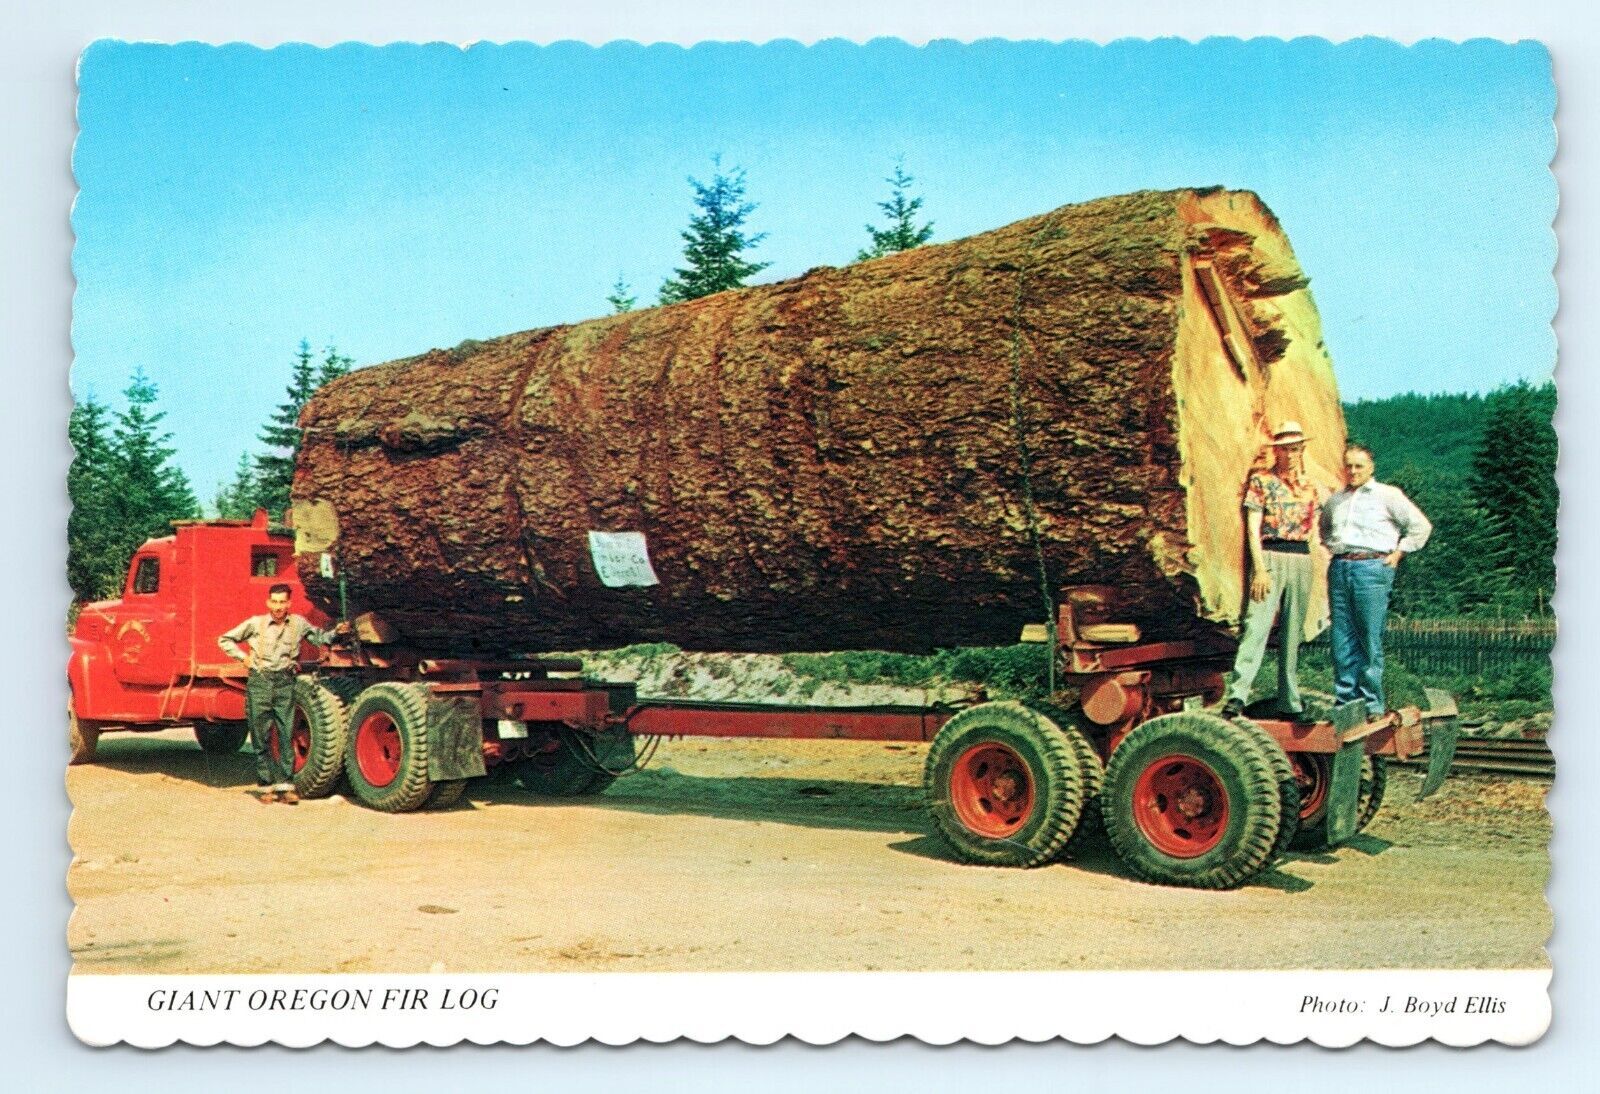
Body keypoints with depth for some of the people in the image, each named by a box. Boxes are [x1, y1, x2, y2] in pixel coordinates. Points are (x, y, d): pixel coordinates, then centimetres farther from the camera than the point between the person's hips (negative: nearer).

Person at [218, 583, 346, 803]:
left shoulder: (298, 623, 5)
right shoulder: (255, 624, 2)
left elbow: (320, 638, 18)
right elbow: (225, 640, 12)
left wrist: (336, 632, -1)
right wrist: (244, 657, 2)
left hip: (284, 682, 1)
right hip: (260, 682, -1)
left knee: (286, 734, -3)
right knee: (261, 737, 2)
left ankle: (286, 784, 1)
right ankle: (267, 785, 9)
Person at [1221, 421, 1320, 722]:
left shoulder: (1309, 486, 15)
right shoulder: (1261, 481, 2)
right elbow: (1253, 528, -4)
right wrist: (1260, 568, -12)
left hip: (1302, 559, 5)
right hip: (1270, 555, -5)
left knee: (1294, 632, 7)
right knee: (1256, 626, -15)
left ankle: (1291, 701, 13)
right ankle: (1236, 696, -21)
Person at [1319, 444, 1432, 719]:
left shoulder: (1387, 495, 2)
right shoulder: (1335, 501, 17)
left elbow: (1421, 526, 2)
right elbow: (1324, 528, 36)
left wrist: (1397, 554, 0)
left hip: (1372, 568, -5)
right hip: (1339, 569, 5)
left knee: (1370, 639, -4)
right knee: (1342, 638, 3)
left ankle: (1372, 704, 2)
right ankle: (1345, 701, 9)